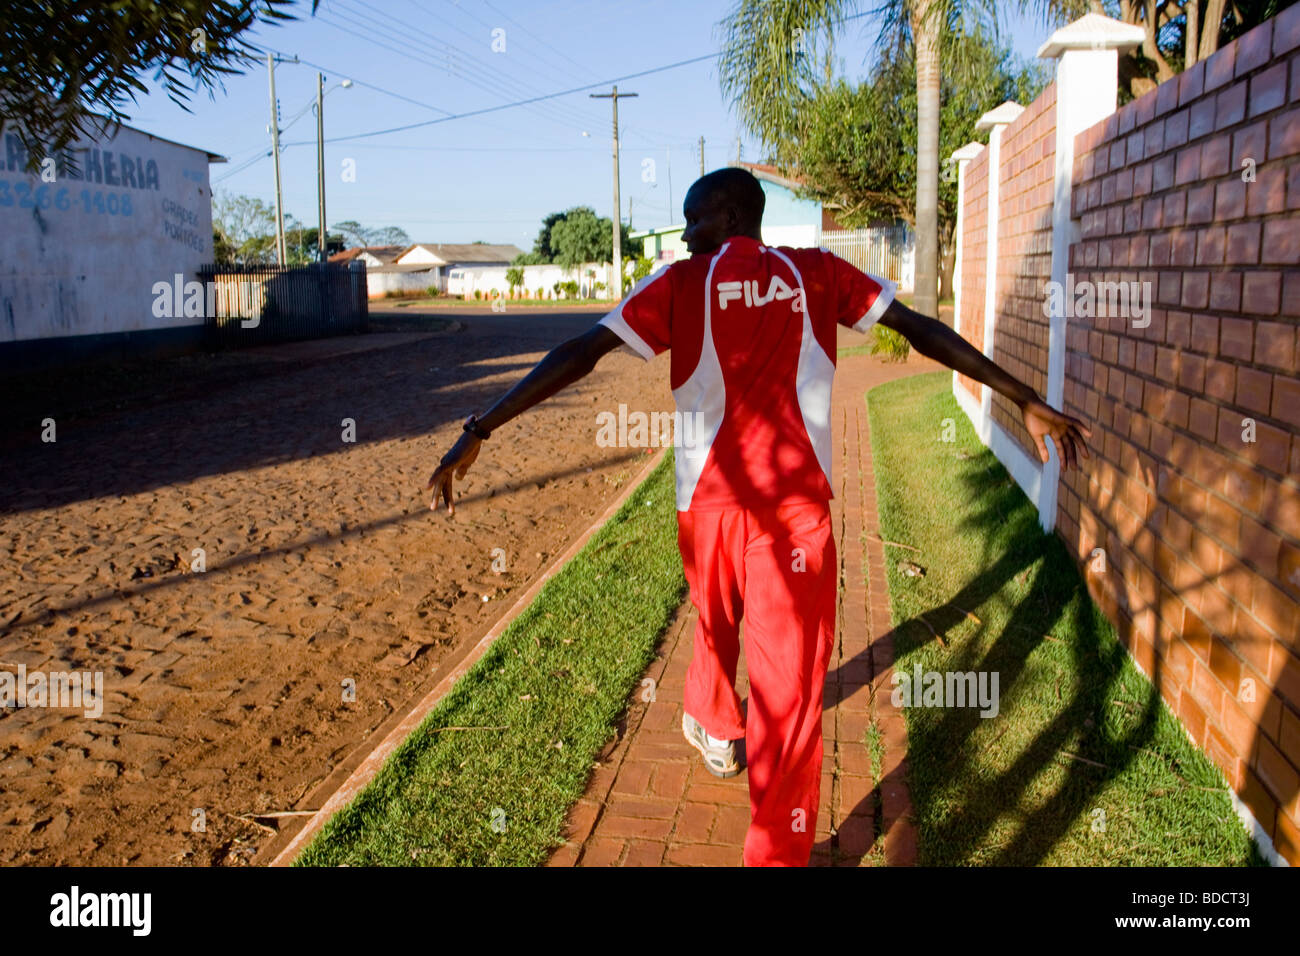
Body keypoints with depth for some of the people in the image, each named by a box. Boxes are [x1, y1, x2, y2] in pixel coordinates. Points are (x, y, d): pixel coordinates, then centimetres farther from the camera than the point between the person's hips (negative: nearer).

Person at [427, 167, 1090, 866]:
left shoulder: (680, 283, 3)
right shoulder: (818, 274, 8)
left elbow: (577, 355, -3)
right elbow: (922, 331, 9)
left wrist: (478, 430, -1)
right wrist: (1027, 401, 14)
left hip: (709, 504, 1)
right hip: (797, 507, -1)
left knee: (716, 622, 29)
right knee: (791, 689, 2)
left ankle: (710, 724, 56)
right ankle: (779, 852, 8)